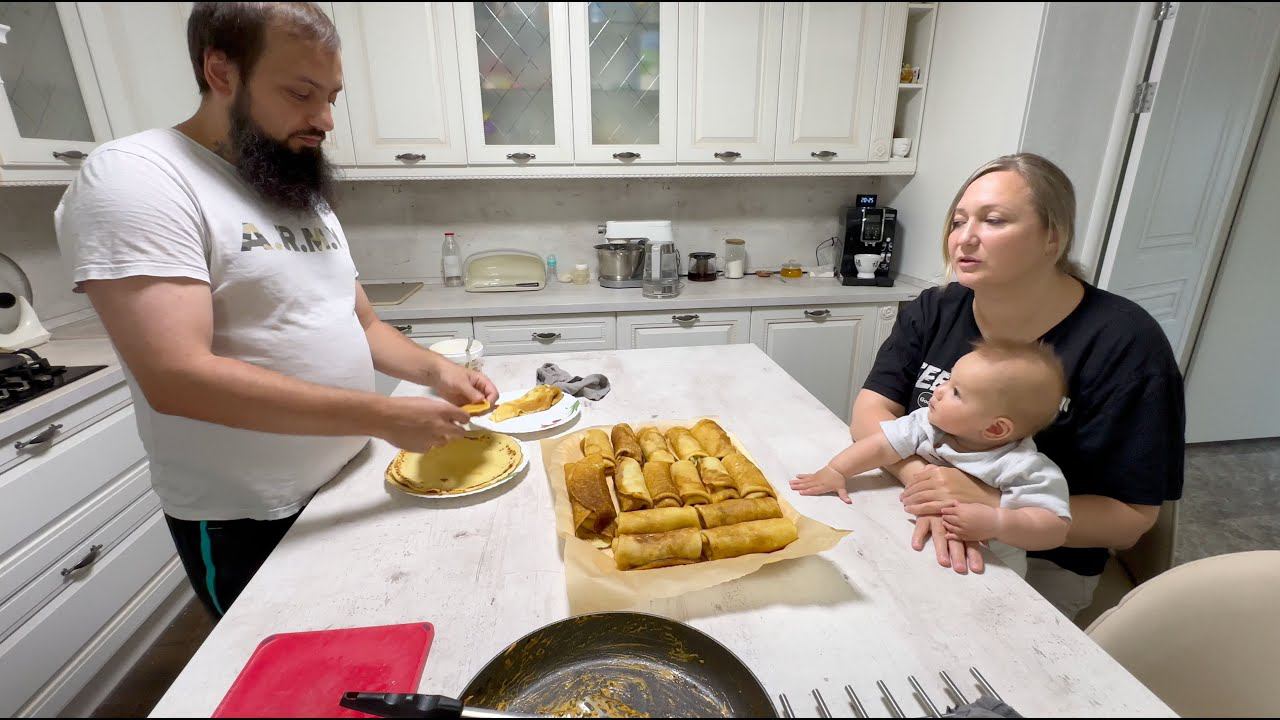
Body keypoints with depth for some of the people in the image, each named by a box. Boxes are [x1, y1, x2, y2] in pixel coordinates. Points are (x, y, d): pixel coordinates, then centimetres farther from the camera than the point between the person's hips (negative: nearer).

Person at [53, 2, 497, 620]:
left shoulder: (305, 196, 9)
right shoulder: (132, 177, -16)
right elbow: (176, 378, -27)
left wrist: (436, 371, -7)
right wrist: (382, 416, -29)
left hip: (354, 483, 7)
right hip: (250, 523, -6)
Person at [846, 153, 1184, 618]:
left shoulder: (1126, 344, -13)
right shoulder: (934, 312, -1)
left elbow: (1129, 519, -13)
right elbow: (870, 413, -10)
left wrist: (988, 504, -28)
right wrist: (929, 486, -28)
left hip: (1037, 565, -3)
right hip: (921, 532, 4)